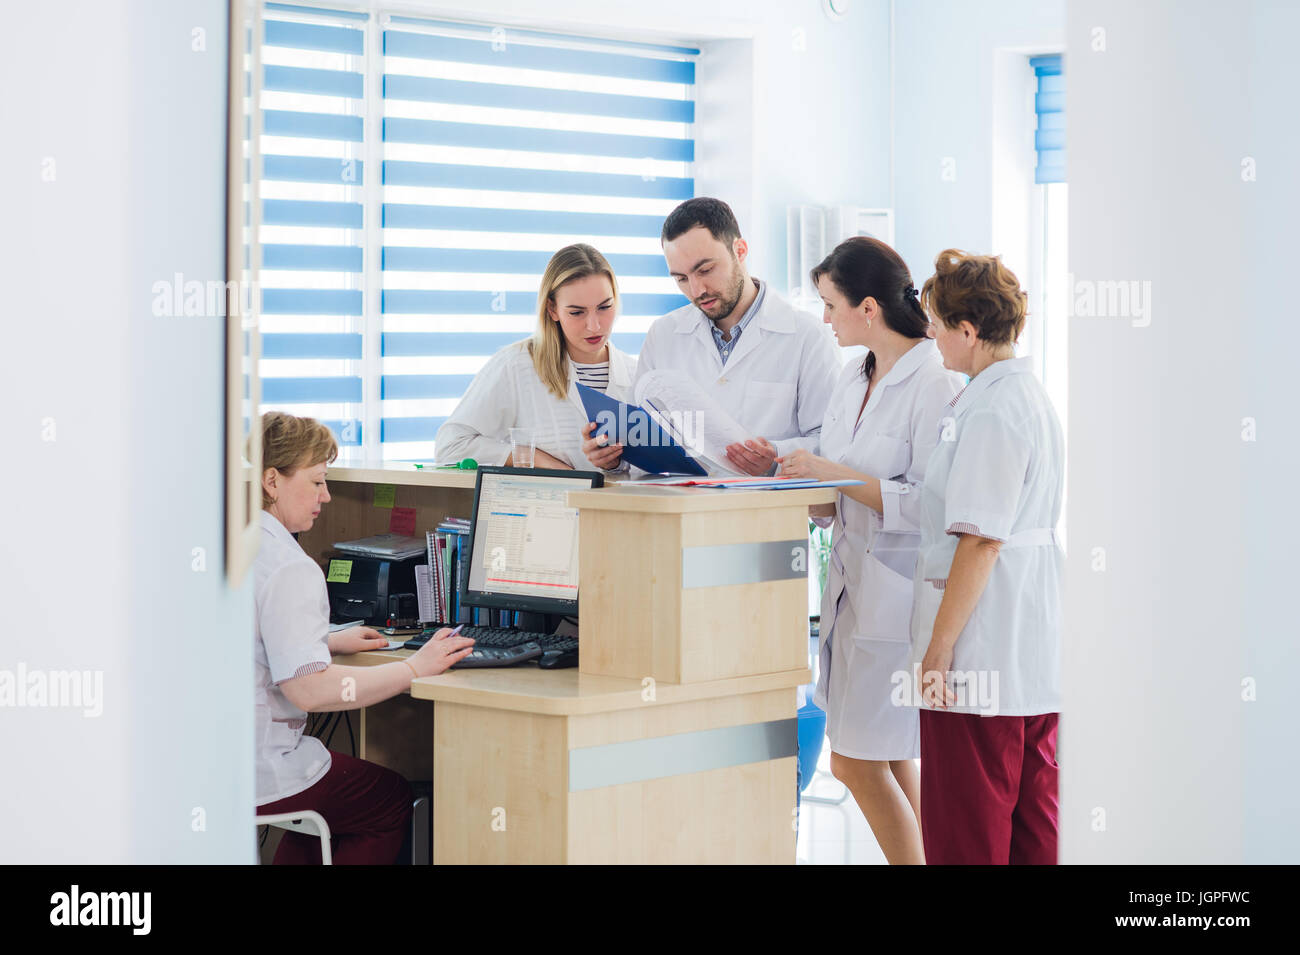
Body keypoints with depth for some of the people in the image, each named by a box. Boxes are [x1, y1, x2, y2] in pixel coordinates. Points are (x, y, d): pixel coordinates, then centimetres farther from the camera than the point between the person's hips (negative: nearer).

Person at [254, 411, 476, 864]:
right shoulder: (290, 568, -21)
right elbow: (309, 689, -27)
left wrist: (329, 642, 23)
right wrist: (414, 667, -20)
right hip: (259, 776, -9)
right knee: (394, 798, 15)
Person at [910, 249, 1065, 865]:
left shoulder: (990, 412, -18)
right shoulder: (1032, 397, 13)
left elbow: (981, 539, -22)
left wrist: (940, 645, -18)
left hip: (984, 648, -10)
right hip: (1037, 650, 10)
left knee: (966, 833, -2)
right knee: (1035, 814, 15)